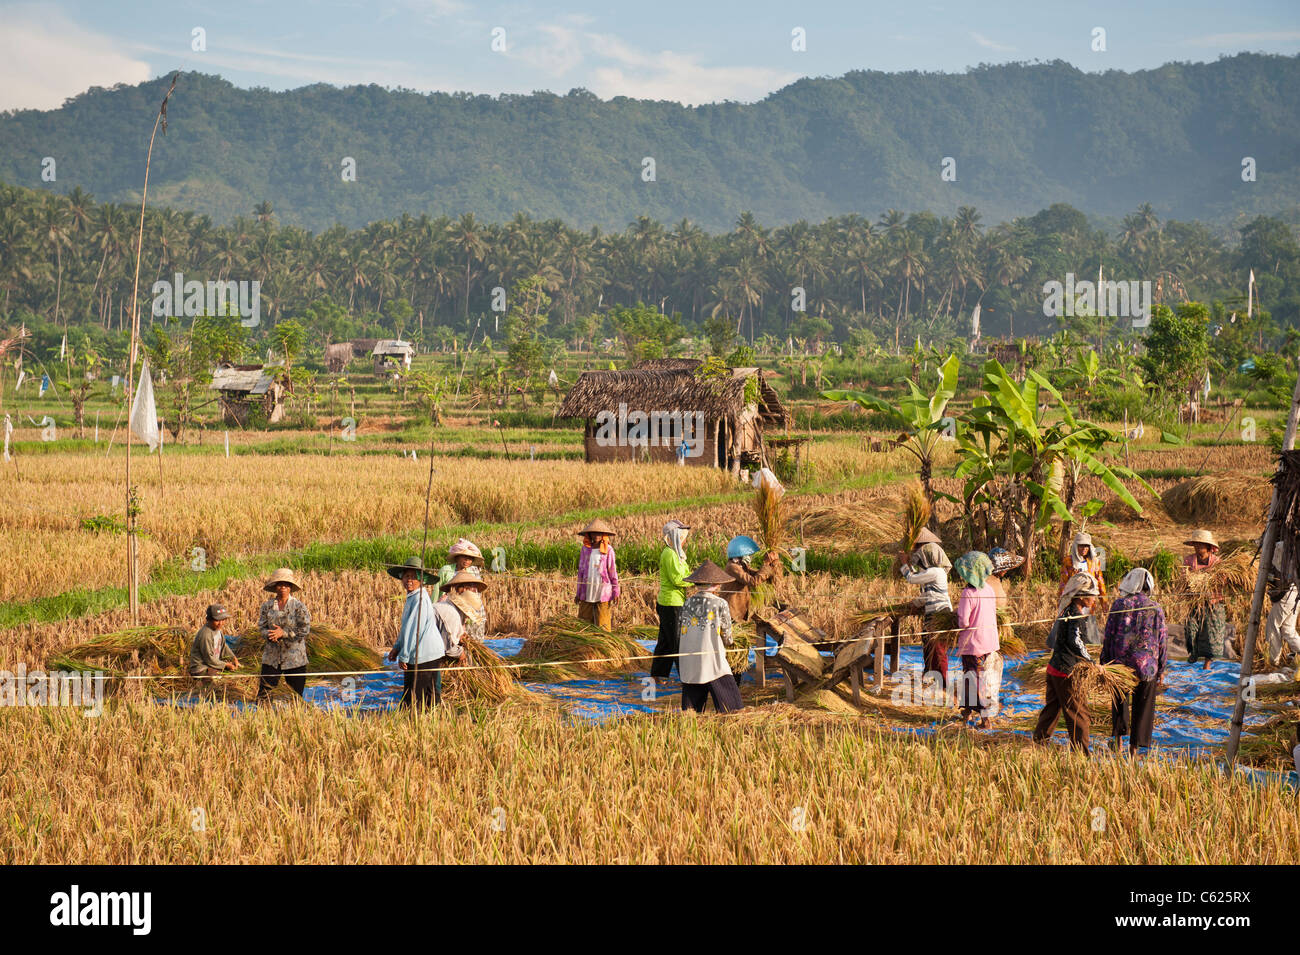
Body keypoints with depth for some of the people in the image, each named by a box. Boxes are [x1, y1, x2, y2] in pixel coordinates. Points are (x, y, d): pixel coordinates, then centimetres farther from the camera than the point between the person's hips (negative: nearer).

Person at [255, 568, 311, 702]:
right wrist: (270, 635, -17)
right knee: (265, 686, -2)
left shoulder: (299, 606, -4)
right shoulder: (267, 606, 5)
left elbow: (305, 629, -10)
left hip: (294, 657, -2)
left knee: (297, 689, 4)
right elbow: (261, 627, 5)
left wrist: (284, 633, -16)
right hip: (272, 655, 2)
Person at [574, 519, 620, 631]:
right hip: (587, 594, 4)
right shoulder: (585, 549, 7)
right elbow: (581, 572, 14)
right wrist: (578, 593, 15)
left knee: (603, 625, -2)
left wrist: (616, 592, -1)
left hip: (603, 593, -4)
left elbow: (613, 572, 1)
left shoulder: (608, 550, -2)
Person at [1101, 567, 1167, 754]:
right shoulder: (1156, 608, -2)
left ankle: (1118, 733, 8)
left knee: (1120, 700, 20)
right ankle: (1135, 746, 11)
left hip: (1120, 661, 0)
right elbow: (1162, 640, 2)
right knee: (1143, 707, 10)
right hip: (1147, 665, 0)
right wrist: (1161, 669, 10)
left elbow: (1109, 635, -2)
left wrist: (1105, 662, 7)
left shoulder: (1119, 605, -4)